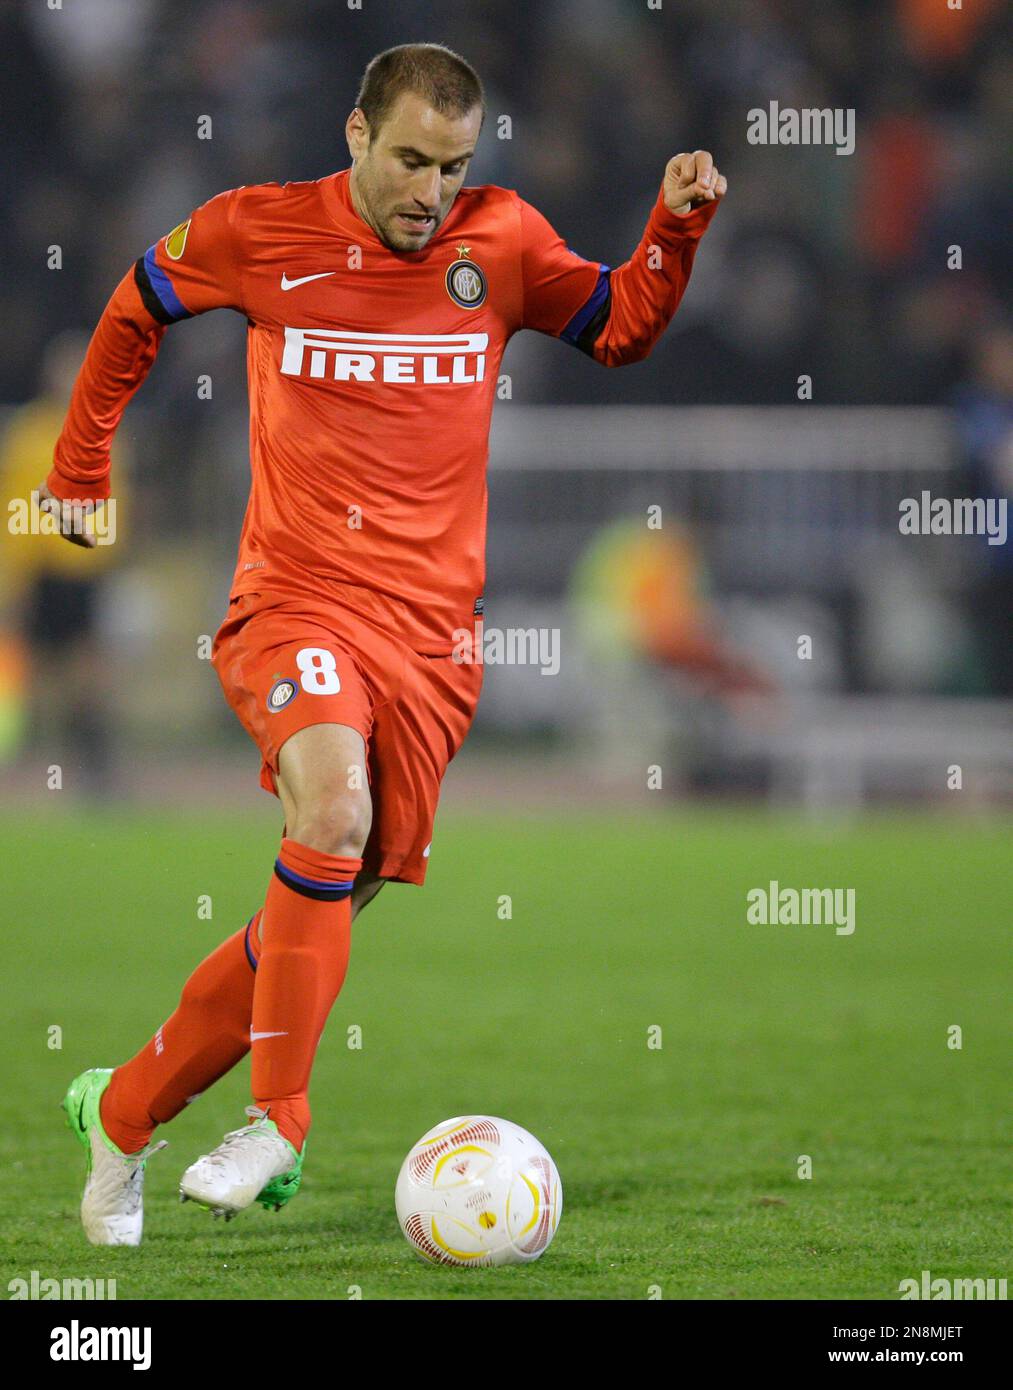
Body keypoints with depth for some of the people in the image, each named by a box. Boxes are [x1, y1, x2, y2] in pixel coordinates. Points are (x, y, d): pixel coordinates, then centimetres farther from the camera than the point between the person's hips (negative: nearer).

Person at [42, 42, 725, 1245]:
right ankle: (277, 1119, -23)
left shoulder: (501, 244, 4)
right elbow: (139, 306, 17)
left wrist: (675, 229, -2)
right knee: (333, 805, -32)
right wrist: (78, 462, 19)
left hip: (432, 627, 3)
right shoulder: (257, 232, 0)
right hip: (295, 600, -3)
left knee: (327, 896, 5)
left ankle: (125, 1110, 24)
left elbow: (621, 328, 16)